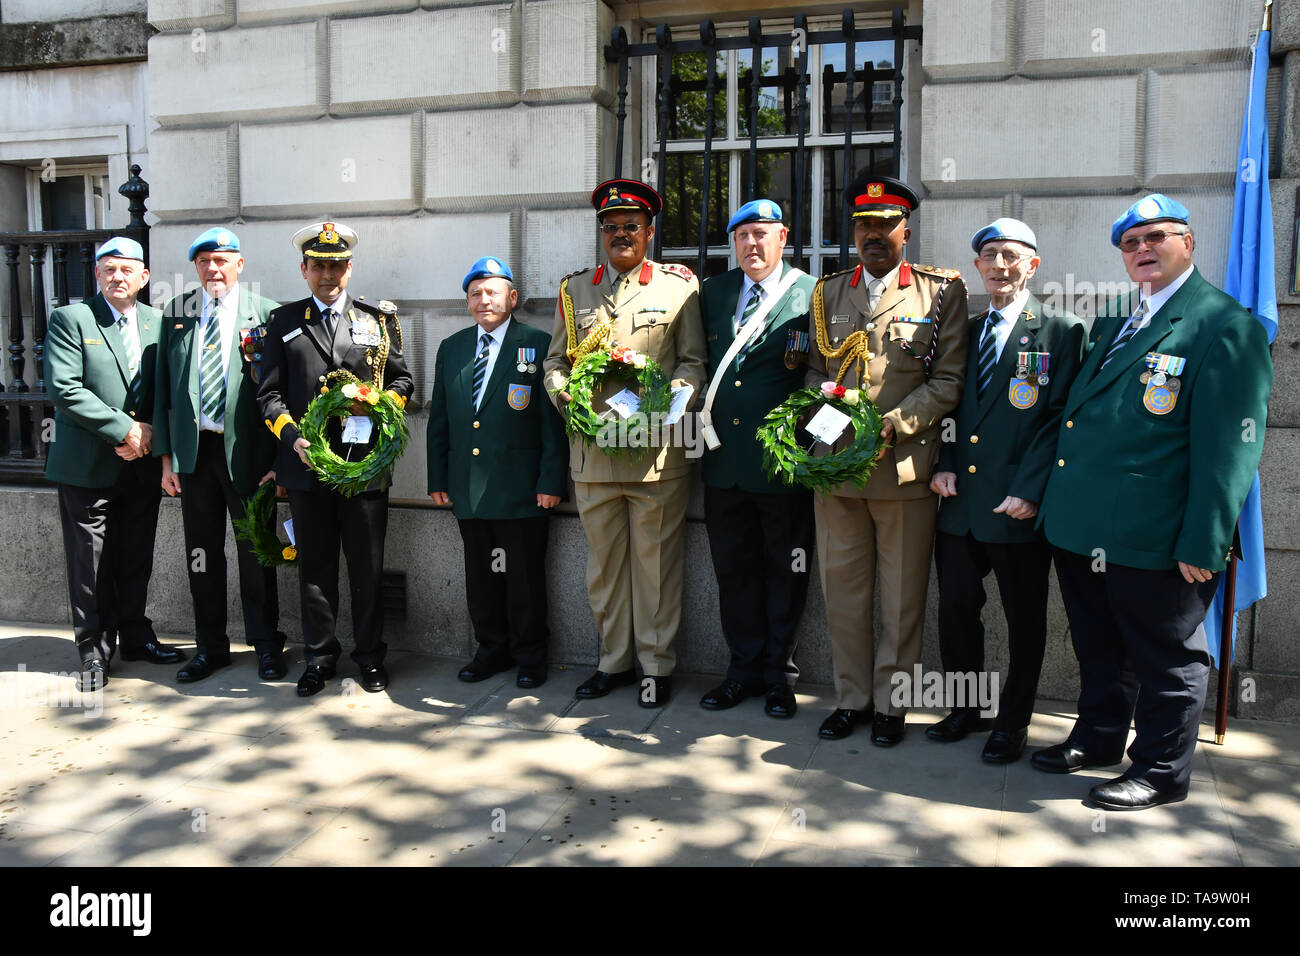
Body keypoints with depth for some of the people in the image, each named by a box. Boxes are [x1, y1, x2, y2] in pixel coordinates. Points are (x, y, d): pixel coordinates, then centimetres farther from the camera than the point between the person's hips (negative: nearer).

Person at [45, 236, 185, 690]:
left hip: (142, 465, 4)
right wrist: (123, 429, -16)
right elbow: (64, 389, -13)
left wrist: (150, 436, -5)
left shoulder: (158, 322, 9)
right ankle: (94, 650, 17)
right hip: (88, 465, -4)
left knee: (136, 559, 13)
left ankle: (135, 635, 28)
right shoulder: (70, 319, -3)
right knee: (91, 564, 4)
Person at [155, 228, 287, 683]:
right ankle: (210, 646, 25)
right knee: (201, 552, 11)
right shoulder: (176, 313, 7)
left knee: (255, 551, 6)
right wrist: (165, 457, 4)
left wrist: (278, 458, -10)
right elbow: (163, 389, 8)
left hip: (246, 449, -3)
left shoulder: (265, 313, -3)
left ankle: (265, 644, 20)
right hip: (193, 447, 3)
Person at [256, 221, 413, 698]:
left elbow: (401, 380, 14)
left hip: (365, 461, 0)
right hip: (306, 462, 0)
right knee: (315, 565, 8)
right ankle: (319, 657, 21)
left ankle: (370, 656, 19)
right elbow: (270, 394, 6)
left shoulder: (378, 321, 11)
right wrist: (292, 437, -10)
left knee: (367, 566, 5)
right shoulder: (284, 322, 10)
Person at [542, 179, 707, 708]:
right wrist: (564, 393, -4)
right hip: (592, 451, 3)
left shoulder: (680, 286, 5)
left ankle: (657, 664, 17)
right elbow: (555, 360, 17)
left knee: (655, 561, 3)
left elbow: (695, 363, 3)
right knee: (603, 562, 11)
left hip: (658, 451, -3)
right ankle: (614, 660, 25)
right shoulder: (574, 288, 15)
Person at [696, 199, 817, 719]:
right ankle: (744, 668, 26)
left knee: (785, 570, 7)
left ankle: (779, 674, 22)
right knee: (733, 568, 12)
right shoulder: (712, 292, 11)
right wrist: (702, 417, 5)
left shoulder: (811, 294, -3)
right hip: (724, 460, 5)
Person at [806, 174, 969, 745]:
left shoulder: (941, 292, 3)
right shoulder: (827, 293, 14)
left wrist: (890, 425, -14)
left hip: (905, 467, -3)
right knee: (842, 586, 9)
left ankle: (890, 703, 21)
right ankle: (852, 697, 24)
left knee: (902, 594, 5)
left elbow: (948, 382, -2)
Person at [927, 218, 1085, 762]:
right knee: (956, 608, 11)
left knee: (1025, 620, 8)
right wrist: (944, 466, 0)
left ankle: (1012, 722, 24)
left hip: (1020, 506, -4)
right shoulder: (963, 330, 13)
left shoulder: (1060, 332, -2)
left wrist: (1029, 490, -14)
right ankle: (964, 708, 29)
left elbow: (1060, 419, -8)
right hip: (960, 500, 5)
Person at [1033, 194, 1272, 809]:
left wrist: (1203, 544, -18)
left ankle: (1161, 770, 24)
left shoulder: (1226, 327, -9)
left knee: (1166, 654, 9)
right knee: (1097, 646, 21)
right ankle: (1099, 737, 39)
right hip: (1081, 528, 8)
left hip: (1154, 540, -7)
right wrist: (1052, 499, 17)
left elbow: (1230, 447, -15)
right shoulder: (1113, 324, 16)